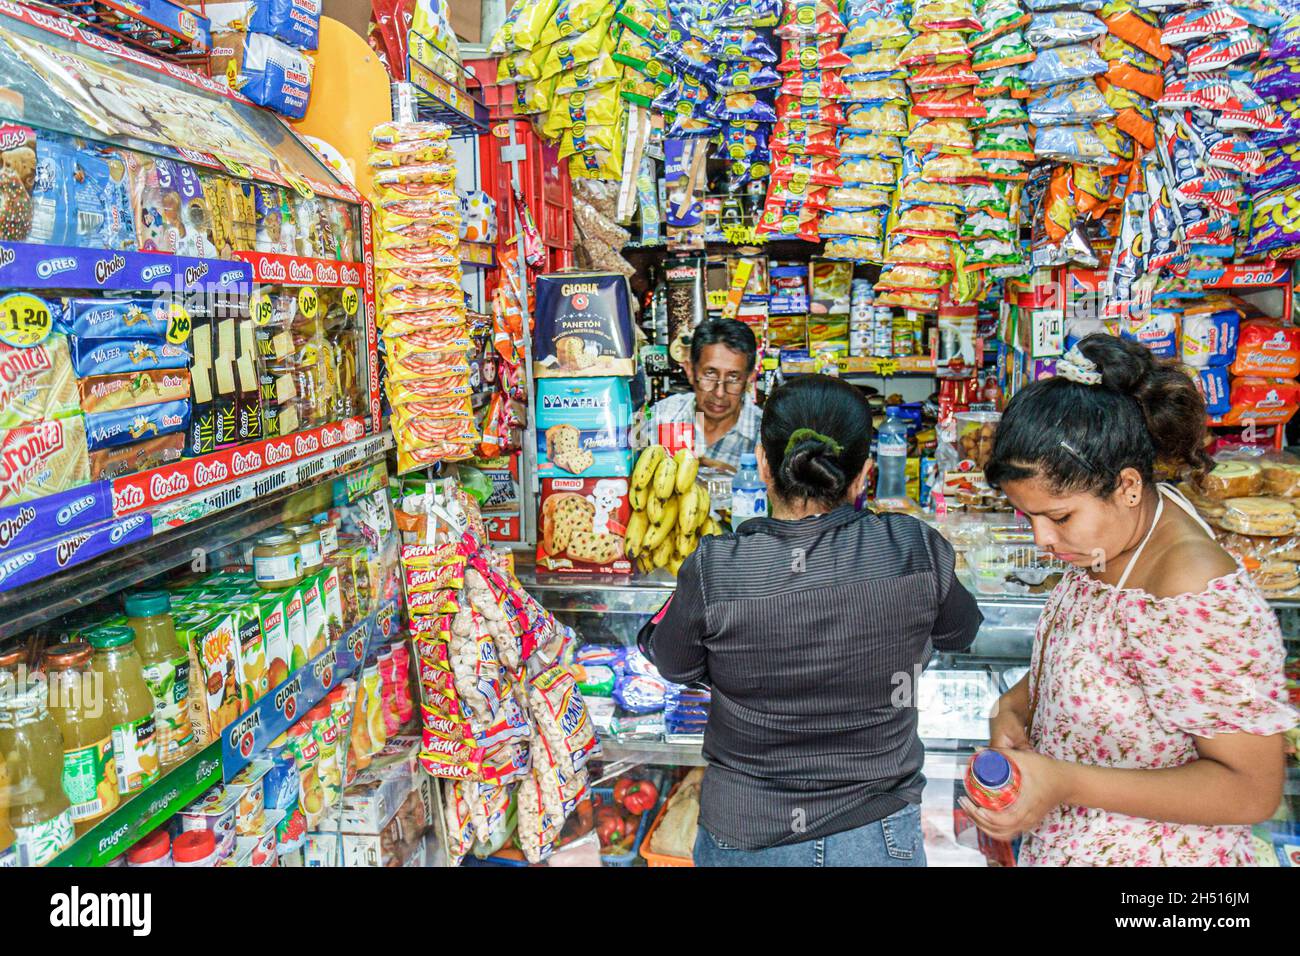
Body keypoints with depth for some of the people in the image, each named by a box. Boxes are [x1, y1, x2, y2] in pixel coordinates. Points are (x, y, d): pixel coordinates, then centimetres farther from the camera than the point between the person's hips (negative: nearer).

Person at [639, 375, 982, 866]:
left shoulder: (713, 571, -21)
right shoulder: (916, 553, -17)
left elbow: (673, 664, -2)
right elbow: (959, 632, 4)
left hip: (745, 839, 0)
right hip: (878, 837, 1)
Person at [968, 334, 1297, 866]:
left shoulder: (1198, 605, -32)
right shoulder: (1117, 531, -6)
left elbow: (1252, 791, -26)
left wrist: (1065, 782, -32)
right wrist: (1016, 703, -7)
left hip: (1139, 857, -7)